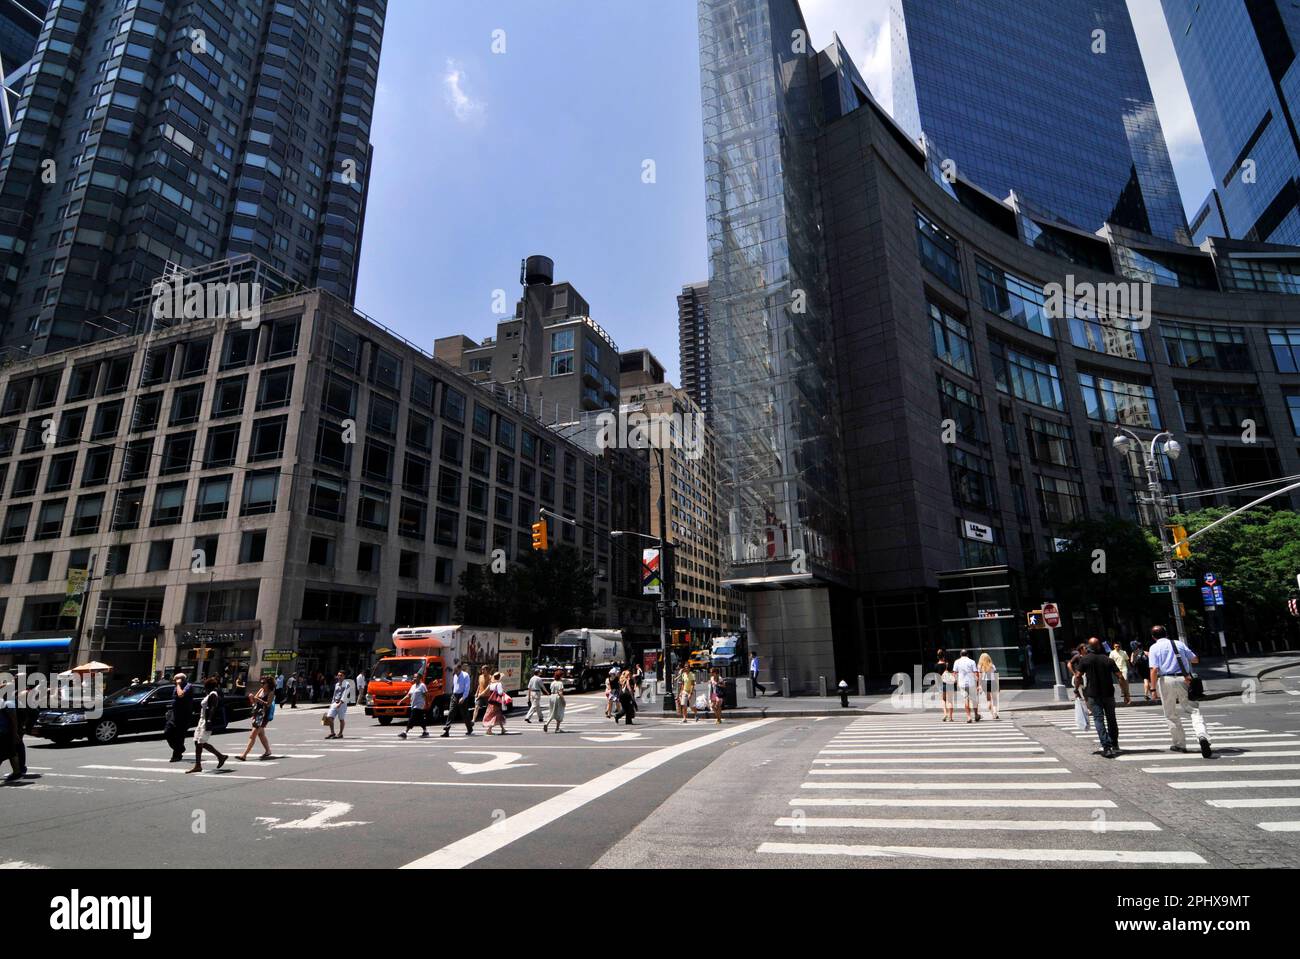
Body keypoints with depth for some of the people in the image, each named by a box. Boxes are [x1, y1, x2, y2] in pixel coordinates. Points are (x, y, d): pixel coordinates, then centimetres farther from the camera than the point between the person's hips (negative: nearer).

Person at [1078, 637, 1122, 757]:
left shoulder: (1084, 659, -6)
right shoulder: (1108, 660, -1)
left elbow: (1078, 676, -5)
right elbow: (1120, 676, -3)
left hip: (1093, 695, -3)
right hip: (1108, 694, 3)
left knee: (1099, 719, -3)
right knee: (1111, 719, 17)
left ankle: (1106, 747, -13)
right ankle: (1115, 745, 27)